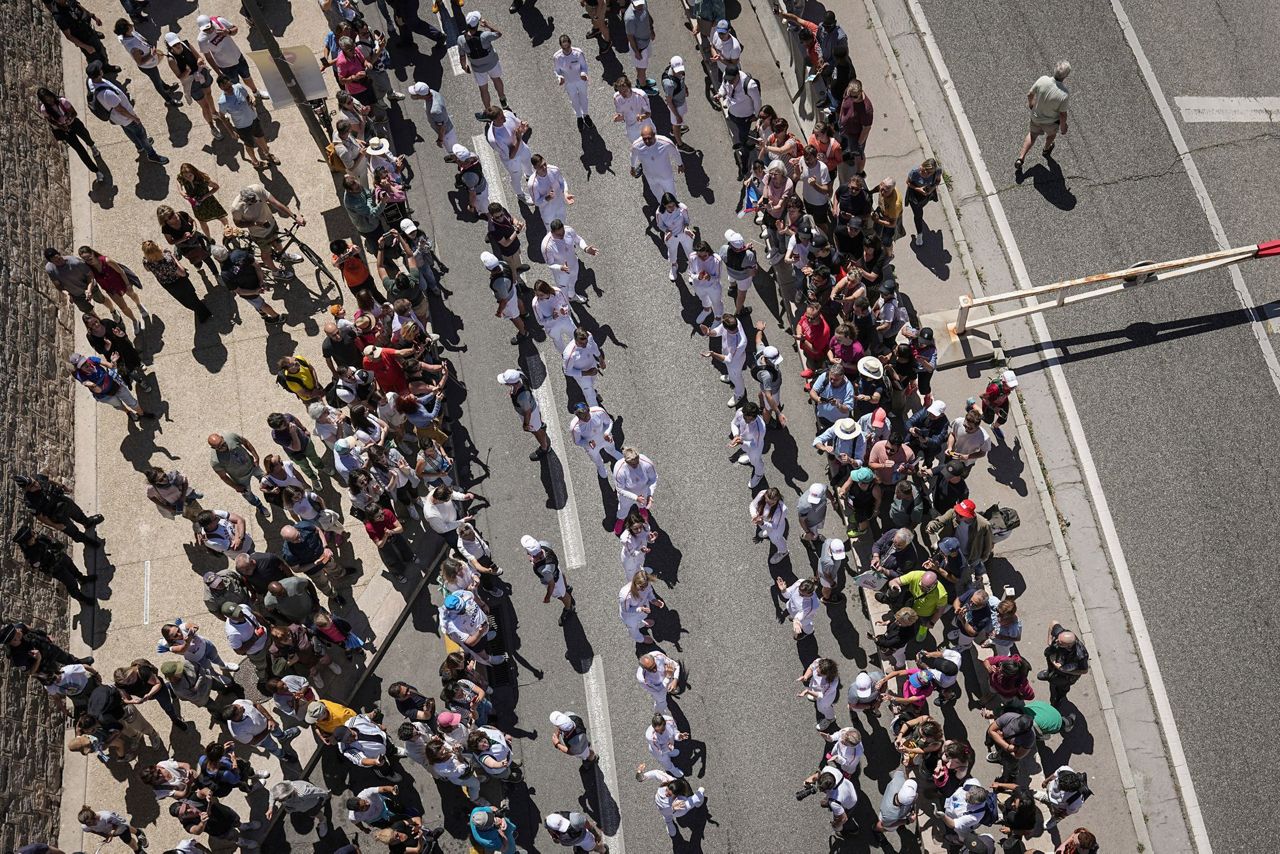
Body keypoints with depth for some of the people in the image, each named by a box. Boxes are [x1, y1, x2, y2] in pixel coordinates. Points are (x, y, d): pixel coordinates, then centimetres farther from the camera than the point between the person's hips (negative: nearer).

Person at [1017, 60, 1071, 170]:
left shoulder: (1042, 80, -30)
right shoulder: (1064, 94, -36)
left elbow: (1030, 94, -12)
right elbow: (1062, 114, -23)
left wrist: (1030, 103, 11)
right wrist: (1063, 127, -3)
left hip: (1036, 117, 2)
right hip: (1051, 122, -2)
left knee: (1032, 135, 31)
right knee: (1051, 134, 33)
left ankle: (1020, 159, 27)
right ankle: (1046, 150, 61)